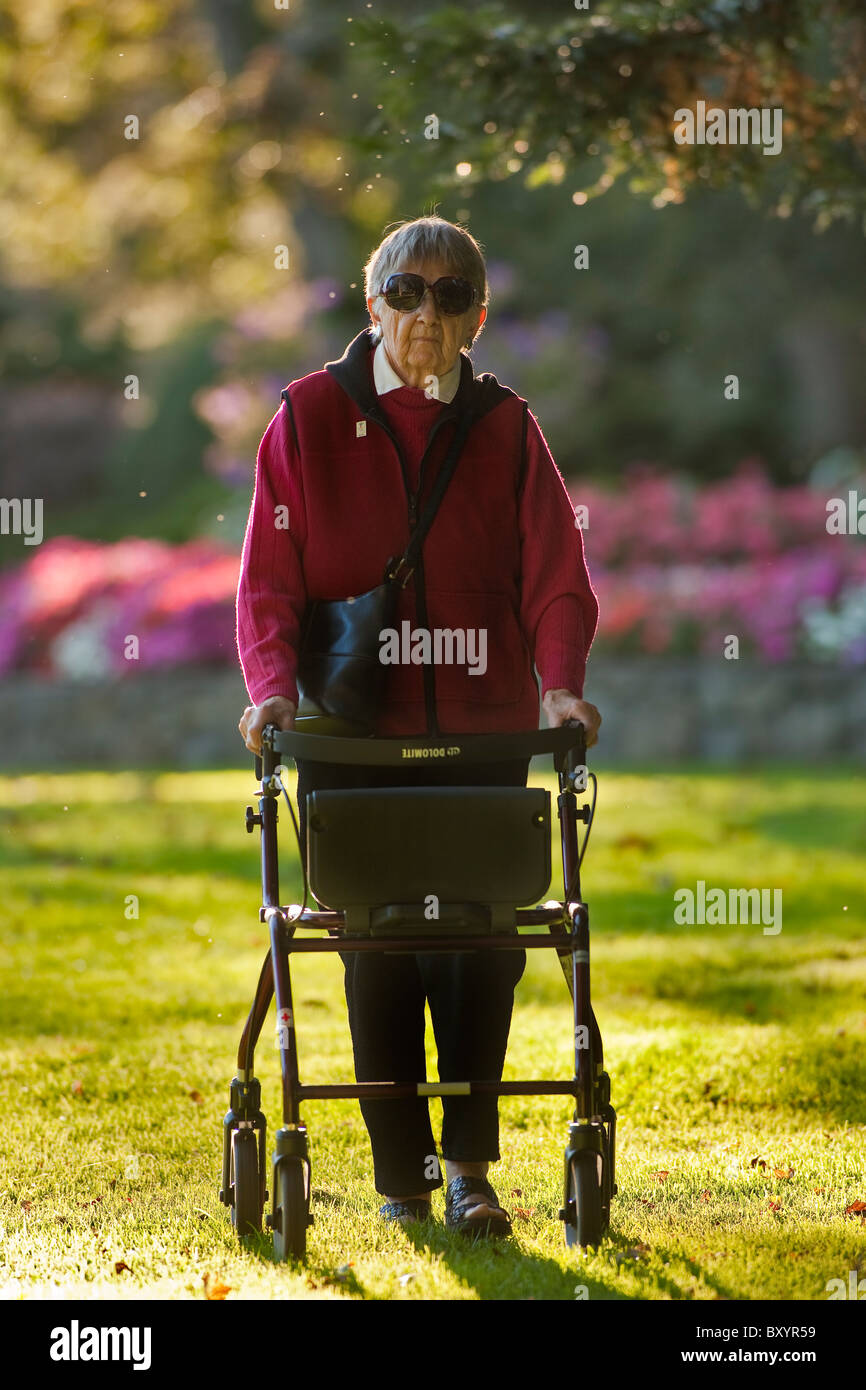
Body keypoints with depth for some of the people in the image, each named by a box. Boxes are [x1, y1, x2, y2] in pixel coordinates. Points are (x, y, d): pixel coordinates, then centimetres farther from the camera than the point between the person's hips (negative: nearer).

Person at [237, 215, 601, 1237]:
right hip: (353, 731, -1)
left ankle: (470, 1168, 6)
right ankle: (402, 1178, 8)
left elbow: (556, 577, 2)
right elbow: (270, 574, 0)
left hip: (483, 731, 1)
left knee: (481, 942, -3)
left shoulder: (507, 430, 7)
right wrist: (273, 684, -15)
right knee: (378, 951, 1)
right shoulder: (309, 417, 4)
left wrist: (560, 684, -15)